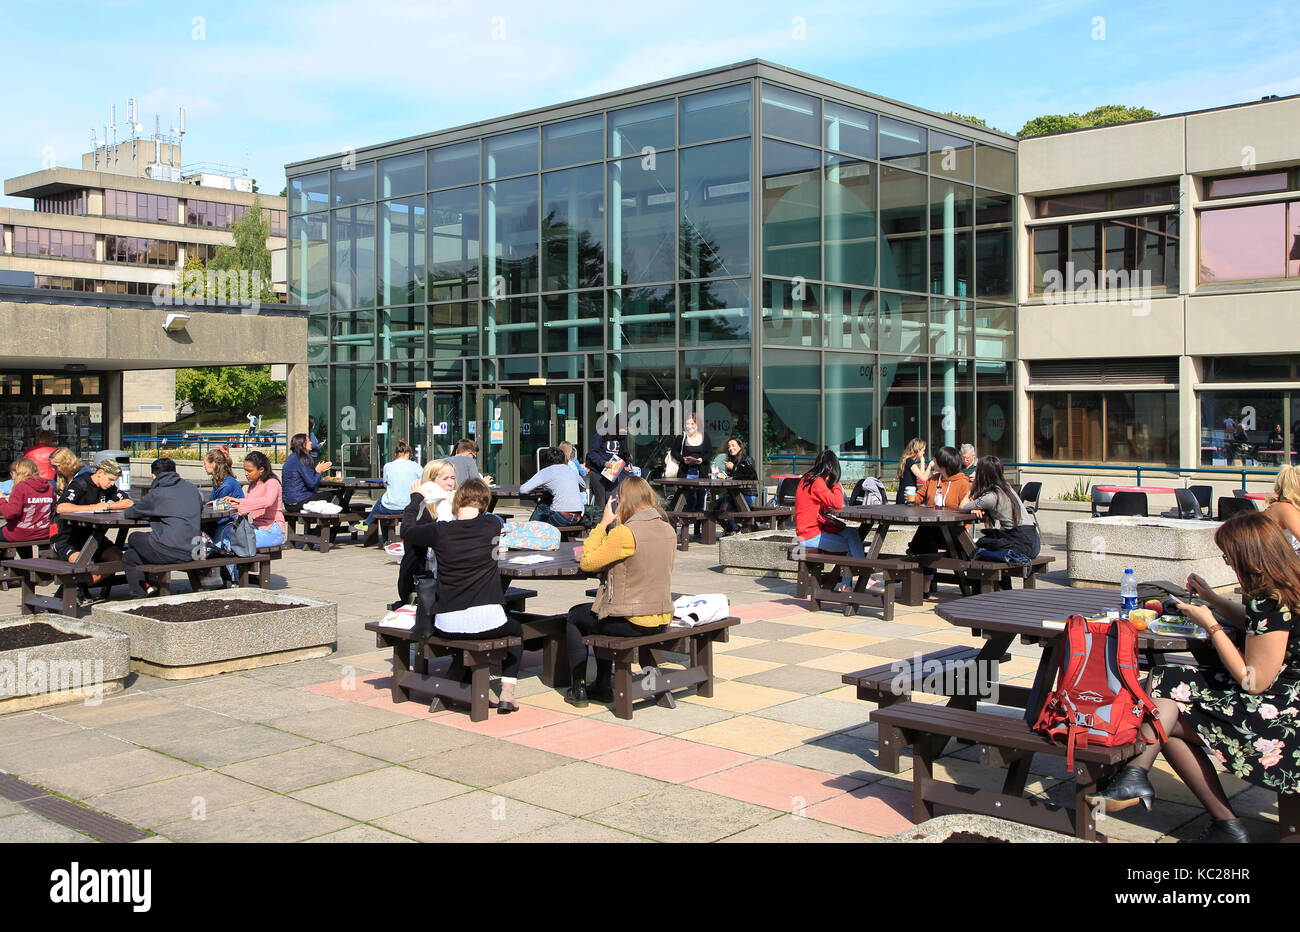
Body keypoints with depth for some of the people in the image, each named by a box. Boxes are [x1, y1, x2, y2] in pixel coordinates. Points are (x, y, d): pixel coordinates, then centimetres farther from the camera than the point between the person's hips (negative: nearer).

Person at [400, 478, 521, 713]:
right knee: (515, 628, 30)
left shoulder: (439, 531, -3)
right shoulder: (492, 526, -4)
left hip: (448, 626, 2)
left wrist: (416, 498, 31)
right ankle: (507, 694, 16)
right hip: (487, 621, -2)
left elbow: (407, 530, 17)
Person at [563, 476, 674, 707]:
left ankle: (579, 689, 22)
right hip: (662, 619, 7)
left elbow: (587, 562, -14)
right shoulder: (668, 530, 2)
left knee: (575, 616, 20)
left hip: (632, 623, -7)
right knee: (599, 613, 33)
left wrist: (604, 523, -8)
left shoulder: (624, 533, -22)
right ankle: (603, 686, 36)